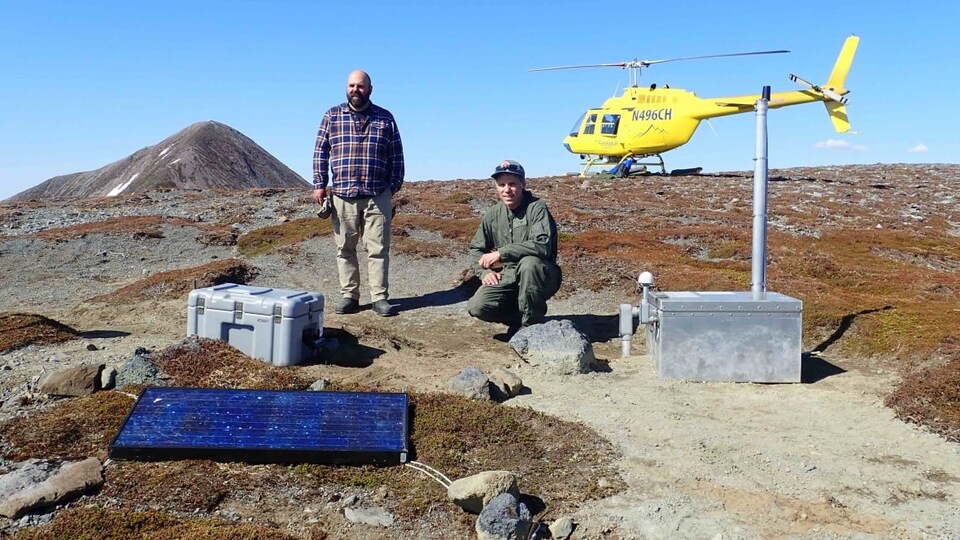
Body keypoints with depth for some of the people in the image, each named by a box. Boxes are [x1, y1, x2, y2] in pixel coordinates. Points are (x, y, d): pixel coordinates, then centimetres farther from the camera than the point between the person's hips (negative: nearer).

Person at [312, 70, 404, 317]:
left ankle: (379, 297, 5)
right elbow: (321, 152, 7)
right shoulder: (332, 116, 8)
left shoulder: (385, 118, 7)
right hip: (342, 195, 1)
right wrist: (319, 185, 0)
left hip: (377, 196, -1)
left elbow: (396, 156, 8)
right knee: (345, 249, 5)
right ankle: (349, 295, 14)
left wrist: (394, 186, 1)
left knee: (378, 248, -1)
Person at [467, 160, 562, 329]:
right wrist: (484, 271, -4)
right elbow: (476, 248, 16)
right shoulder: (492, 214, 5)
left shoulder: (537, 208, -12)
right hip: (507, 278, 4)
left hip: (541, 278, -4)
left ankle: (532, 324, -16)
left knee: (529, 262, -38)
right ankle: (524, 317, 8)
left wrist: (501, 253, -26)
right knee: (477, 307, -19)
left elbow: (542, 245, -28)